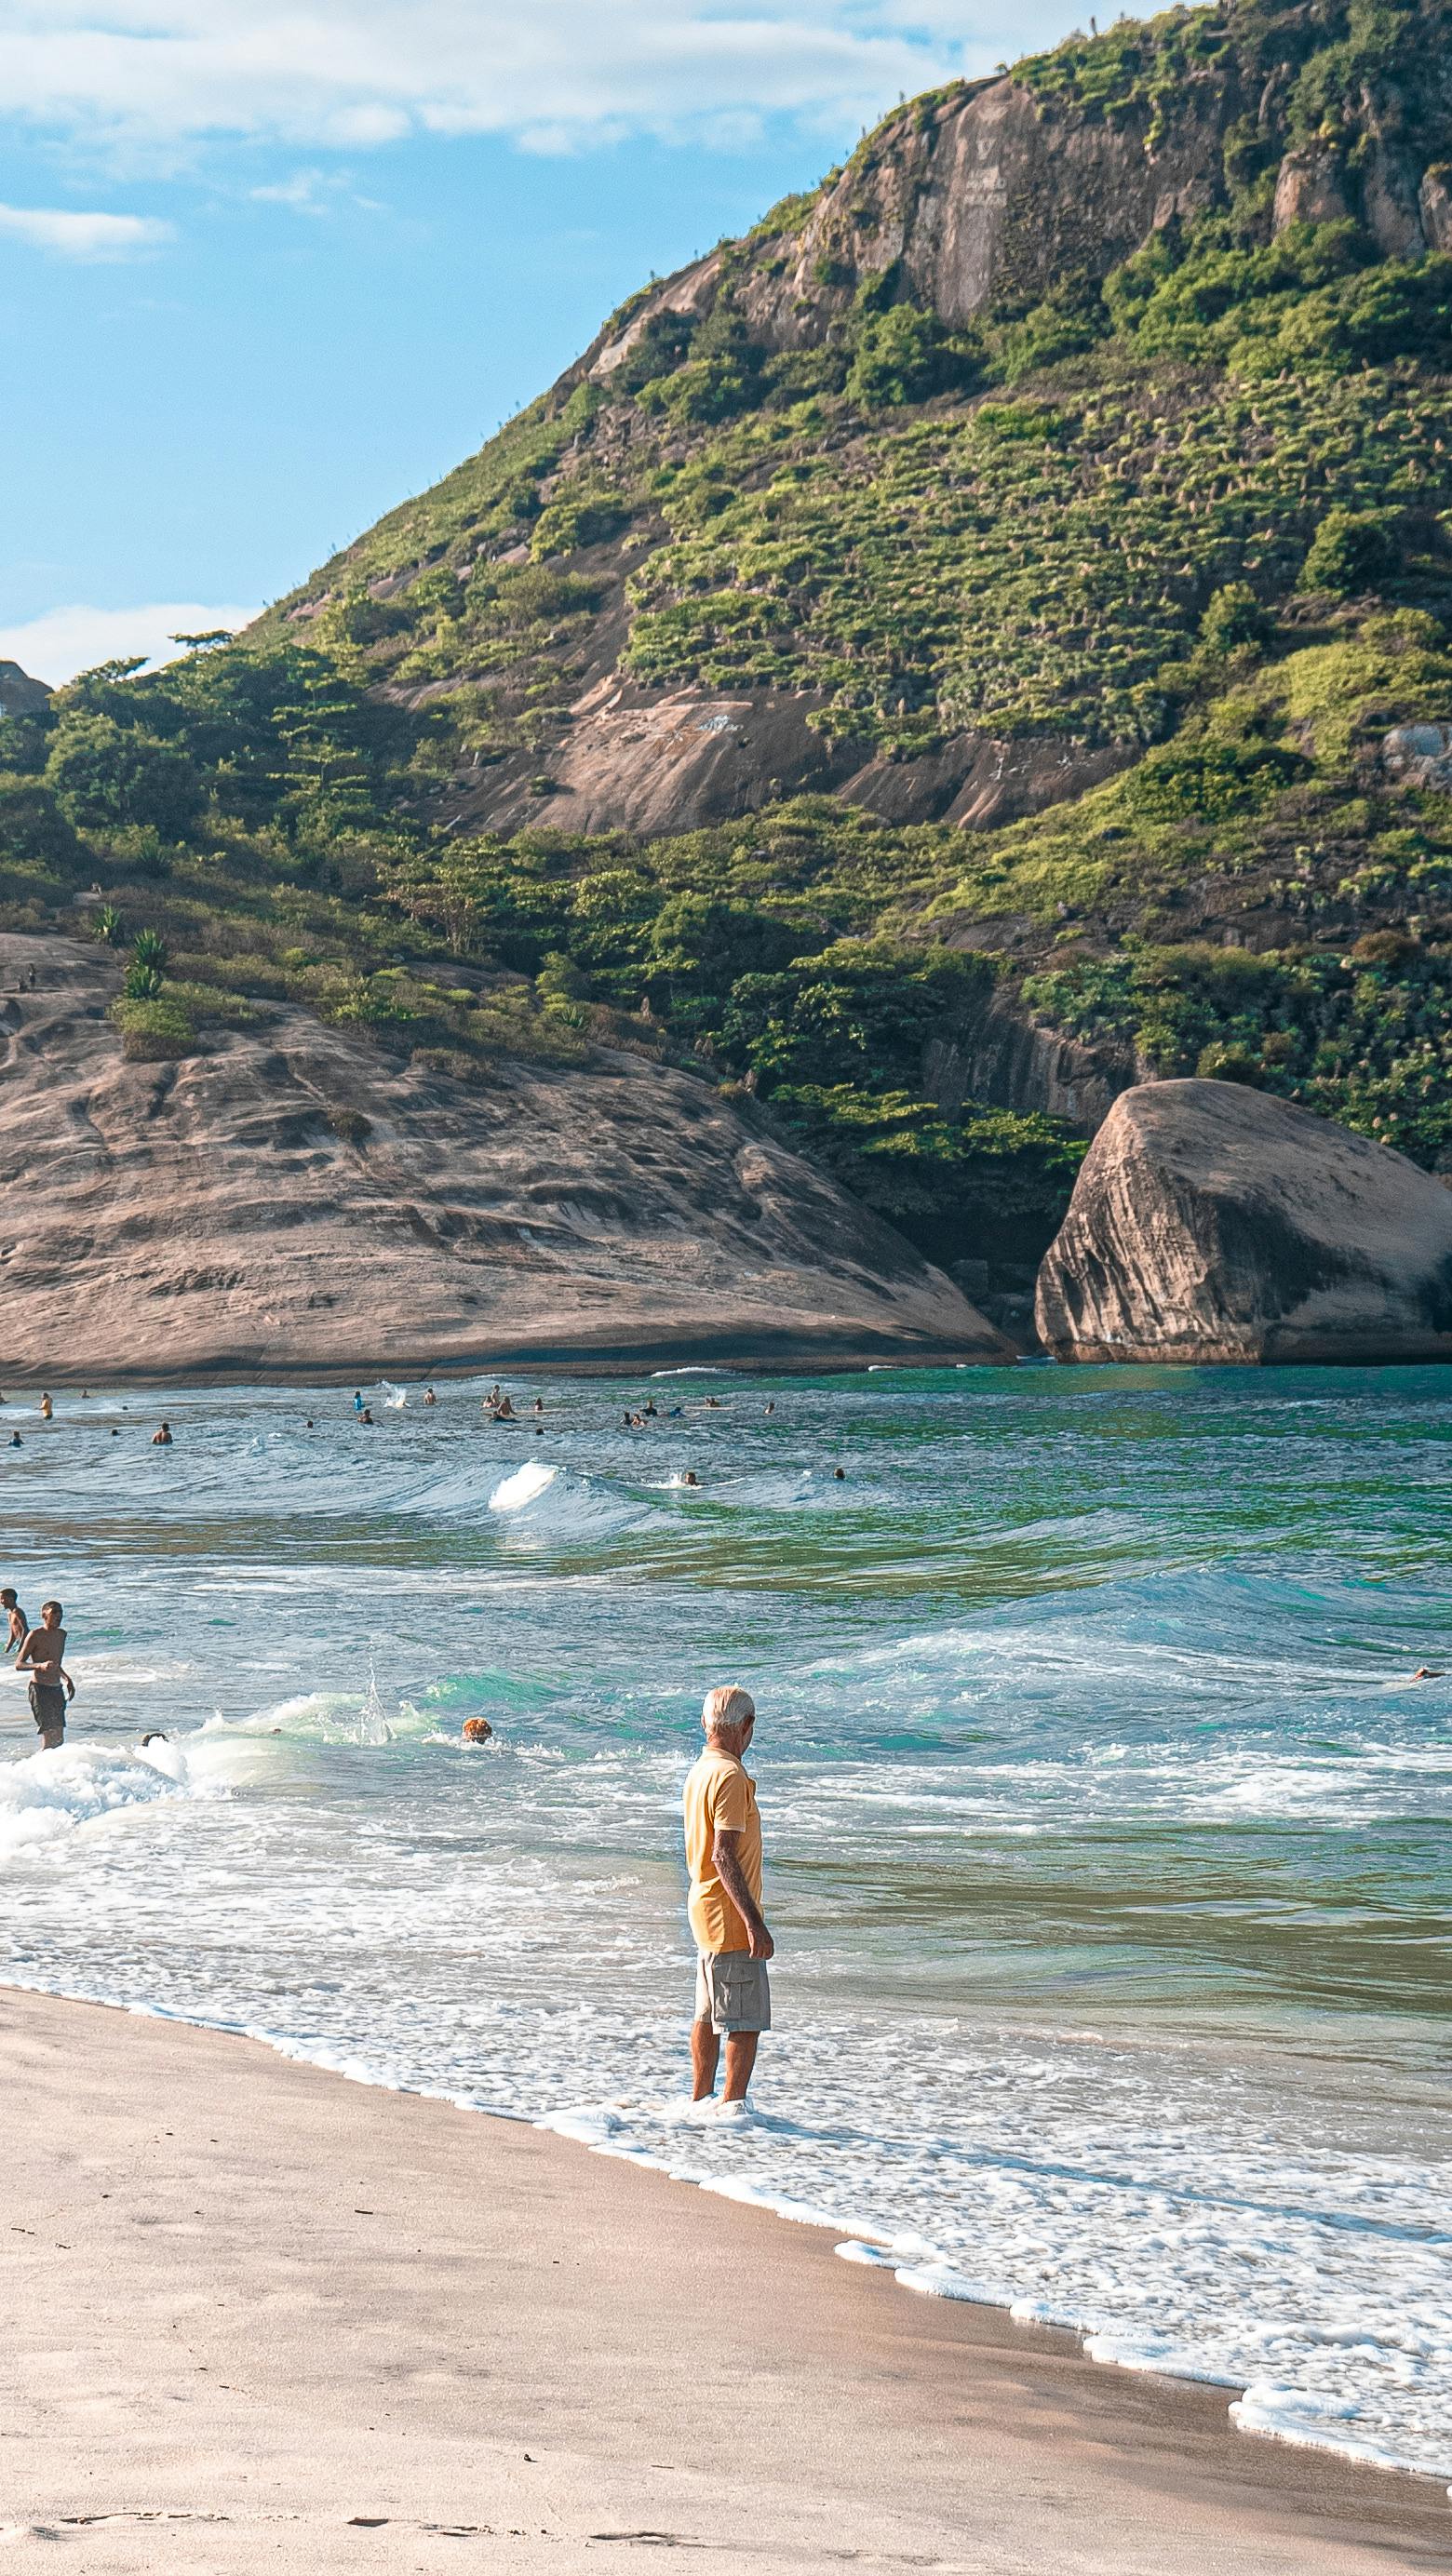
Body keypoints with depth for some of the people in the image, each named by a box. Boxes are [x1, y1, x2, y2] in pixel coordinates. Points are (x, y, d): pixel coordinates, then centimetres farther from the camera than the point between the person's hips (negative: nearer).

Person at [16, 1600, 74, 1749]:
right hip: (40, 1689, -7)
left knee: (59, 1738, 6)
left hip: (57, 1689, 7)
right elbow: (18, 1664, -13)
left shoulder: (61, 1634, 12)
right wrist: (40, 1666, -29)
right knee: (49, 1733, -14)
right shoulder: (35, 1635, -10)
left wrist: (67, 1679, 20)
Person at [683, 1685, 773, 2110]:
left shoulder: (700, 1770, 11)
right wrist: (754, 1922, -25)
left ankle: (699, 2102, 24)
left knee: (709, 2015, 17)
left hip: (705, 1909, 10)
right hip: (730, 1916, -10)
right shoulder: (730, 1776, -18)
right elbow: (724, 1856, -24)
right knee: (746, 2022, -6)